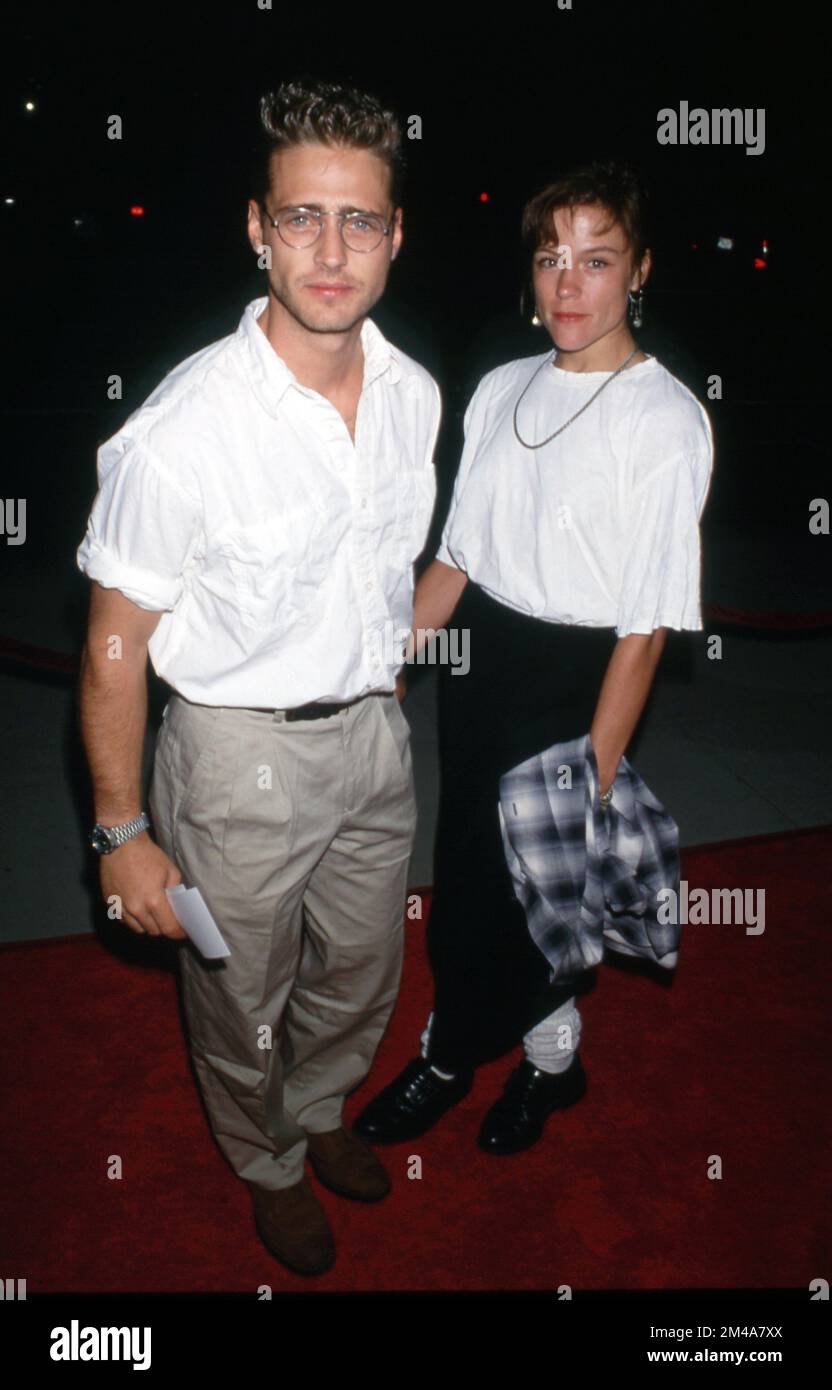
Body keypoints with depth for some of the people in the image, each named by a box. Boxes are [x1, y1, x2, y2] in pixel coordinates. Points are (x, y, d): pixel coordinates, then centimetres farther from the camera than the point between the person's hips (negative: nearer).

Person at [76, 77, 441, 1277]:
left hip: (375, 731, 6)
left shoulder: (415, 396, -5)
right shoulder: (184, 431, -25)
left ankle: (319, 1110, 58)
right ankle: (269, 1165, 51)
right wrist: (124, 833, -12)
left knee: (362, 977, 25)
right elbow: (115, 650, -16)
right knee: (244, 1004, 19)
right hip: (243, 755, -5)